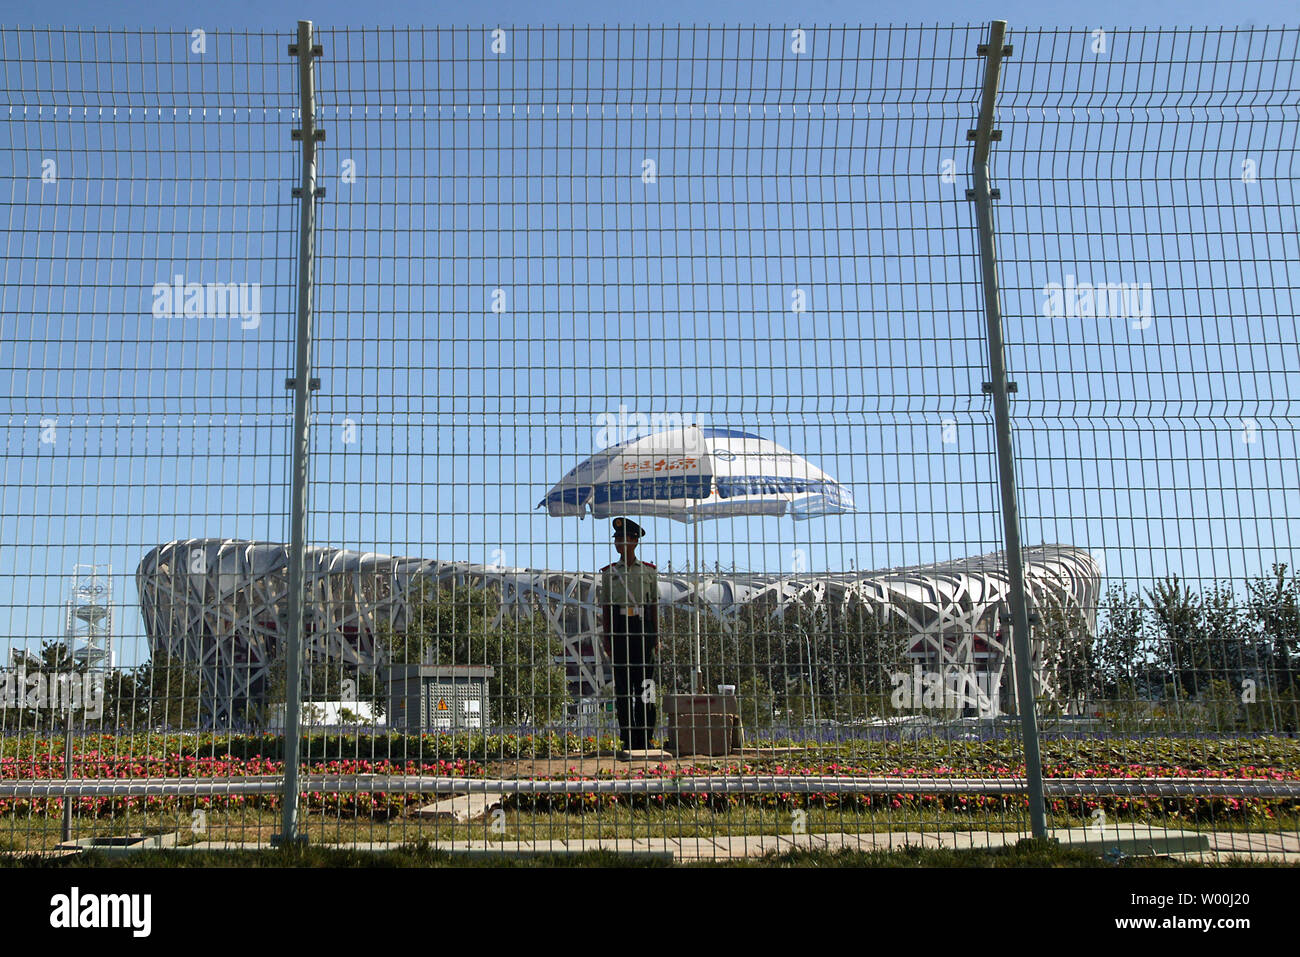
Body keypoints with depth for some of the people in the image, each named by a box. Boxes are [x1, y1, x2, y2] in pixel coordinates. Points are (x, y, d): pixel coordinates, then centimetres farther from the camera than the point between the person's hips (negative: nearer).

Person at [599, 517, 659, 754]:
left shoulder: (648, 571, 8)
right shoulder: (609, 572, 8)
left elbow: (654, 605, 10)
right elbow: (606, 607, 8)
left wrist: (656, 636, 5)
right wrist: (607, 638, 2)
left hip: (643, 627, 0)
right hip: (619, 627, 0)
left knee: (644, 684, -2)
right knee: (622, 684, 0)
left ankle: (644, 740, 4)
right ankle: (628, 740, 5)